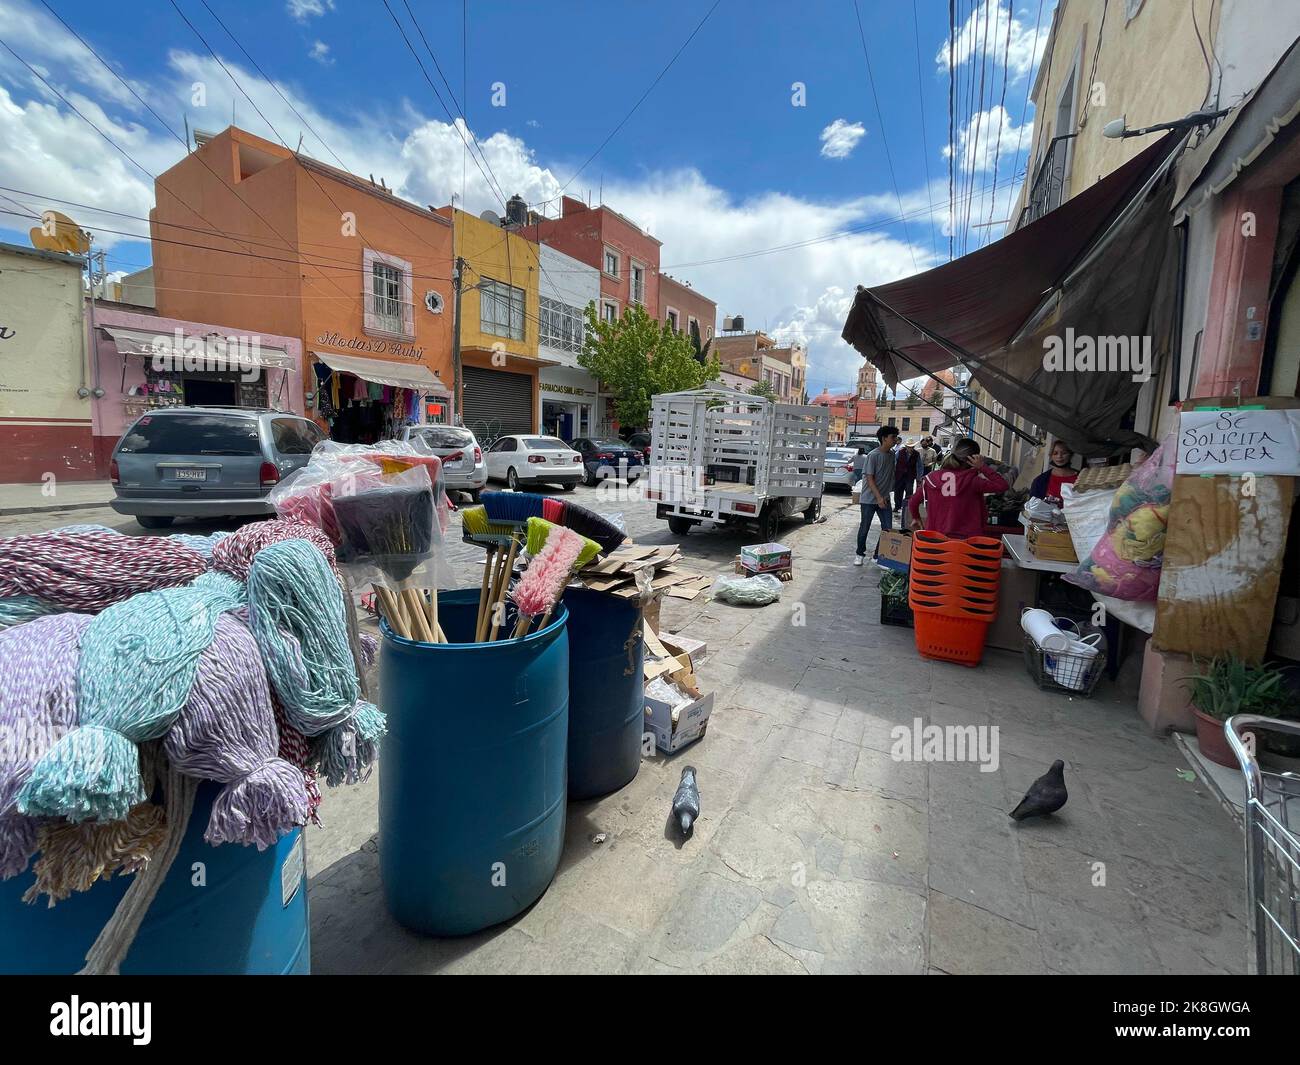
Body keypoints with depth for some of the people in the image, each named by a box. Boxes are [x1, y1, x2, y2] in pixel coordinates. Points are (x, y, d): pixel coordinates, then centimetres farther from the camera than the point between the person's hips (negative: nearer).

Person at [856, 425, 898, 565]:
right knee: (864, 528, 3)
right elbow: (869, 478, -15)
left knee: (888, 529, 3)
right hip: (870, 499, -6)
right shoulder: (873, 456, -14)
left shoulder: (892, 454, 5)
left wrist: (886, 496, 13)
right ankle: (860, 554, 20)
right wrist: (878, 497, -20)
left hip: (885, 498, 6)